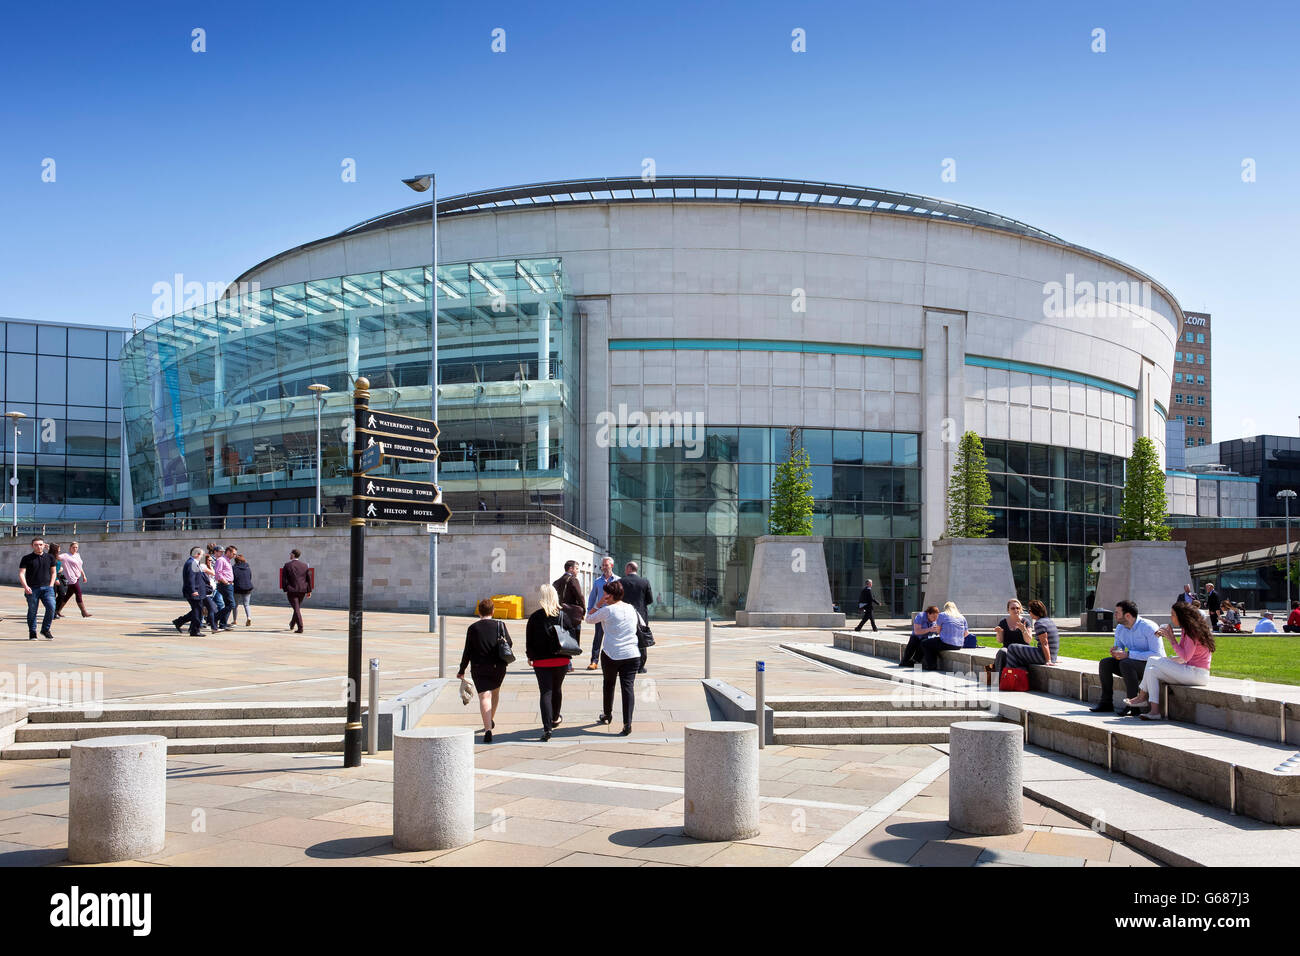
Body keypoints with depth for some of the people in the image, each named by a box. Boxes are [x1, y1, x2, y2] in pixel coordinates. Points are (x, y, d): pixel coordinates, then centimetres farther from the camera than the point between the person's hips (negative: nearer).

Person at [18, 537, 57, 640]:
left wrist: (51, 585, 6)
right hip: (32, 589, -2)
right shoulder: (27, 558, 3)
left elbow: (53, 572, 19)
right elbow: (21, 573, -2)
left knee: (51, 607, -12)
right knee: (32, 611, 3)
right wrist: (25, 586, -17)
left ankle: (45, 629, 5)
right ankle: (32, 632, 17)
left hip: (47, 588, 2)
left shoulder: (49, 557, 11)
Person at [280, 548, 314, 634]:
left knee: (296, 609, -4)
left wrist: (285, 590, 2)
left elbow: (284, 578, -6)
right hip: (302, 590, 4)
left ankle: (300, 628, -12)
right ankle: (292, 625, 34)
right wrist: (309, 591, 9)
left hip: (292, 590, -4)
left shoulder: (287, 565, -6)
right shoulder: (304, 565, 4)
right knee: (298, 607, 20)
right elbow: (309, 578, 4)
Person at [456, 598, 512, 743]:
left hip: (478, 668, -2)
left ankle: (488, 729, -21)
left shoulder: (472, 628, -4)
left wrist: (462, 670, 6)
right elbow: (510, 645, 5)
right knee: (495, 690, 27)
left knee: (484, 696, -6)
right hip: (498, 667, 2)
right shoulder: (500, 625, -2)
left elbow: (467, 651, -3)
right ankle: (491, 720, 41)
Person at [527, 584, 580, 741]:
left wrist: (530, 656, 10)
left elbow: (529, 639, -2)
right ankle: (555, 719, 42)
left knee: (546, 693, -3)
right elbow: (573, 634, 4)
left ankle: (547, 728, -15)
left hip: (541, 661, -2)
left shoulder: (535, 617, -7)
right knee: (556, 690, 22)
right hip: (561, 660, 2)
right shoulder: (563, 615, -3)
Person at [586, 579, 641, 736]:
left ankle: (607, 715, 37)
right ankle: (627, 723, -13)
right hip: (632, 655, 3)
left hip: (611, 655, -3)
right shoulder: (631, 609, 7)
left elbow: (589, 618, 5)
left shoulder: (607, 610, -7)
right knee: (628, 686, -3)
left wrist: (599, 604, 7)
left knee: (608, 683, 20)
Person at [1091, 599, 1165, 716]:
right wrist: (1115, 652, -8)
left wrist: (1128, 654, -27)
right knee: (1105, 663, -9)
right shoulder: (1120, 629, 5)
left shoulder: (1148, 627, -19)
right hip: (1133, 664, 8)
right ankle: (1106, 702, -6)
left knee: (1126, 663, -33)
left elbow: (1156, 654, -25)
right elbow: (1119, 647, 20)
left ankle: (1134, 706, -28)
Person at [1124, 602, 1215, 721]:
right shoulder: (1187, 630, 15)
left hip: (1197, 673, -10)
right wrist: (1170, 636, 7)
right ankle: (1155, 711, -5)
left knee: (1153, 660, -10)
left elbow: (1185, 657, -19)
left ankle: (1142, 697, 3)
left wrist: (1171, 639, -13)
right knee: (1152, 671, 2)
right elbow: (1183, 655, 17)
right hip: (1191, 672, 10)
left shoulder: (1193, 631, -15)